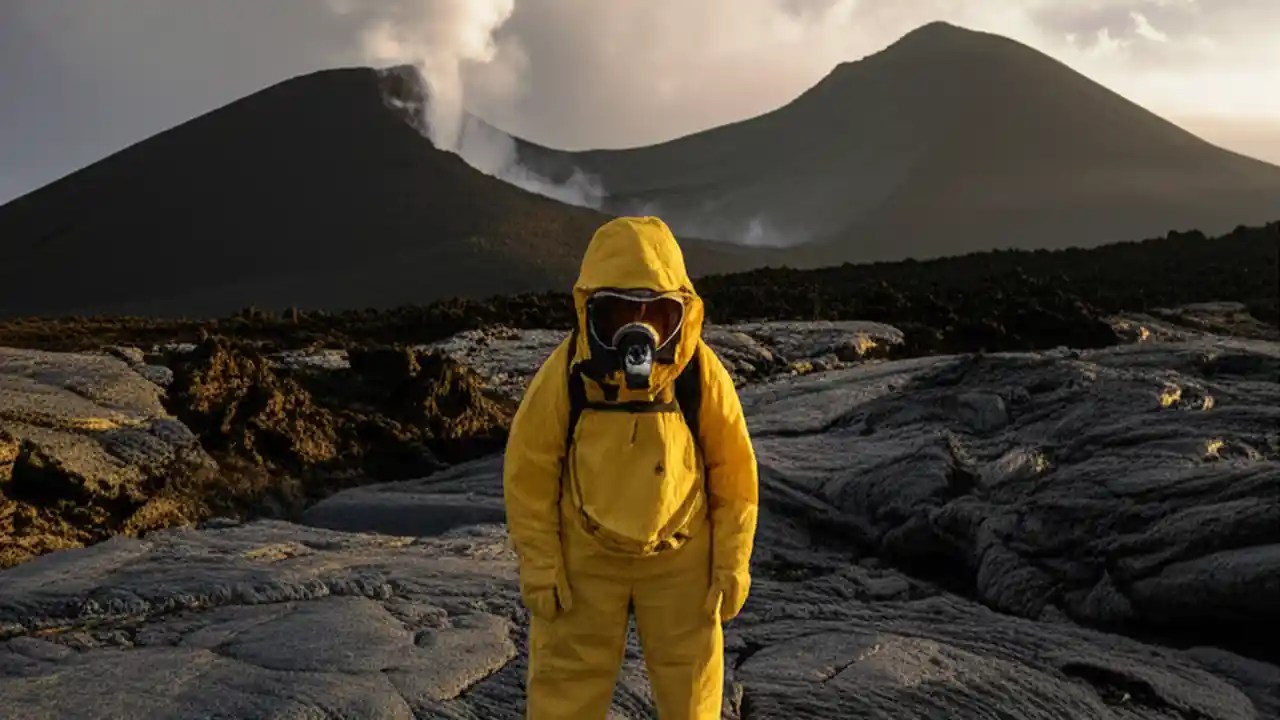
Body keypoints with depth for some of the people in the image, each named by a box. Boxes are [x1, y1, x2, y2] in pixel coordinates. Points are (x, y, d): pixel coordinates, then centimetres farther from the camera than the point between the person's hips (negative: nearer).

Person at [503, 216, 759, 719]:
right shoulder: (565, 373, -18)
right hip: (585, 552, 0)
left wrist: (732, 561, -4)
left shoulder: (702, 372, -16)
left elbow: (734, 472, -6)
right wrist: (539, 563, -8)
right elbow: (529, 470, -9)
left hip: (680, 553, 1)